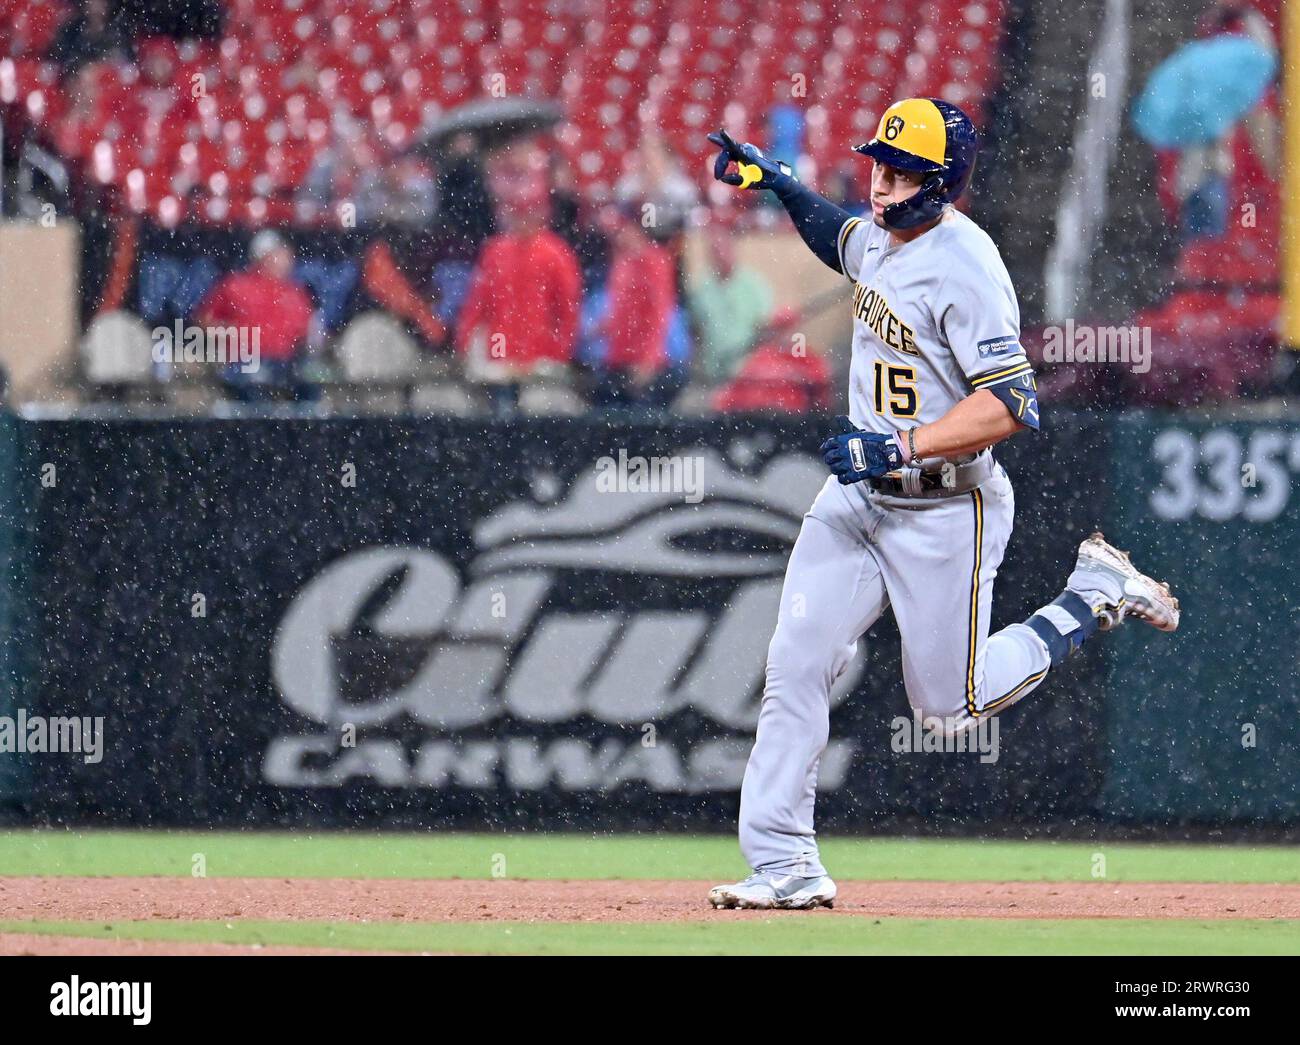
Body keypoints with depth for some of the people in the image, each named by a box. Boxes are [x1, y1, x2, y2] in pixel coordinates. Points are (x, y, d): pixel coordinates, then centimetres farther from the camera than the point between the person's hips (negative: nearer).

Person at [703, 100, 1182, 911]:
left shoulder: (966, 268, -22)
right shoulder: (881, 239, 4)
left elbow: (1010, 404, -28)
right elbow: (844, 239, 32)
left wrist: (900, 447, -32)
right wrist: (780, 185, 17)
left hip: (945, 512, -8)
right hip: (859, 499, 8)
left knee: (950, 707, 4)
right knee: (795, 666, -5)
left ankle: (1096, 597, 21)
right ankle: (784, 865, -1)